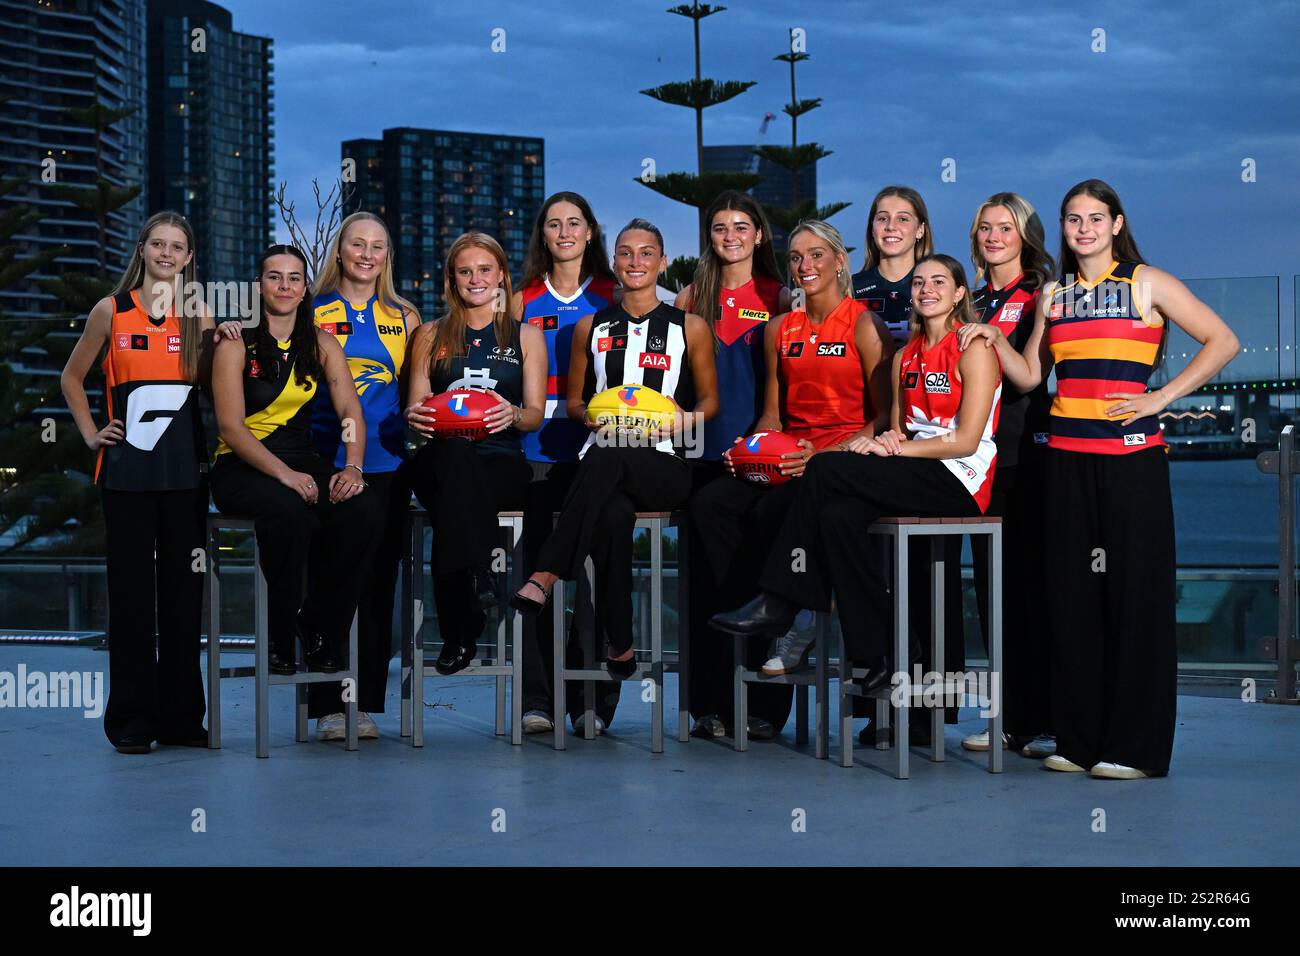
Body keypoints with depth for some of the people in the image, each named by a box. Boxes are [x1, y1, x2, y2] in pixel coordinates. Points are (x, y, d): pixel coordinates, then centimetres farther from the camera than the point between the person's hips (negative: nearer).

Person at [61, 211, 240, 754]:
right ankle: (131, 720, 6)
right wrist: (91, 434, 5)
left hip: (184, 470, 2)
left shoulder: (199, 316, 8)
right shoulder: (111, 312, 4)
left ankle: (181, 717, 12)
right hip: (127, 470, -2)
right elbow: (72, 378, 15)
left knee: (183, 590, 4)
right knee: (131, 591, -1)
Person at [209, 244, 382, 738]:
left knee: (366, 509, -27)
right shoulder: (237, 344, -2)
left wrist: (353, 465, -18)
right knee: (292, 512, -38)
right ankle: (280, 639, -19)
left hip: (303, 460, 4)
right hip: (242, 466, -4)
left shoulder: (321, 344, 12)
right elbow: (232, 426, -11)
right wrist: (283, 474, -24)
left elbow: (350, 411, 3)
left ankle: (321, 625, -11)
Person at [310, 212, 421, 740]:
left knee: (377, 583, 2)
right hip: (327, 461, -2)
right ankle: (328, 706, 0)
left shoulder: (404, 318, 13)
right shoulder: (314, 312, 7)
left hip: (386, 463, 2)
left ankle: (367, 703, 7)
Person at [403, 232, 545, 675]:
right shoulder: (431, 336, 20)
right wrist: (416, 417, -11)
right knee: (457, 452, -40)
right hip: (441, 457, 1)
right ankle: (478, 578, -46)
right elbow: (415, 408, 15)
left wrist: (512, 414, -16)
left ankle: (457, 636, -38)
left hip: (503, 463, -1)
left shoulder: (527, 336, 17)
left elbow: (536, 414, 10)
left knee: (451, 510, -38)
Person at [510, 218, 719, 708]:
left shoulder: (690, 328, 11)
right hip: (604, 459, 1)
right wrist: (591, 416, -3)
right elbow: (574, 401, 21)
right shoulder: (591, 328, 17)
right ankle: (618, 647, -32)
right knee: (614, 515, -37)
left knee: (607, 460, -39)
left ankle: (546, 578, -45)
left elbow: (709, 400, 16)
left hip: (664, 465, -1)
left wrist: (685, 421, -8)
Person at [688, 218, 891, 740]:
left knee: (772, 511, -33)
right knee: (709, 503, -24)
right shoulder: (780, 330, 18)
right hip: (783, 459, 5)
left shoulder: (863, 324, 0)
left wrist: (825, 454, -18)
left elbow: (884, 415, -5)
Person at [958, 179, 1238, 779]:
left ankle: (1136, 746, 2)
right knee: (1072, 597, 5)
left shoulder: (1147, 284, 1)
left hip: (1130, 453, -5)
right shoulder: (1054, 295, 15)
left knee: (1135, 594, -3)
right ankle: (1078, 740, 13)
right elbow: (1030, 376, 17)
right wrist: (994, 340, 0)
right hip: (1066, 454, 5)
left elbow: (1222, 342, -2)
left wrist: (1161, 398, -8)